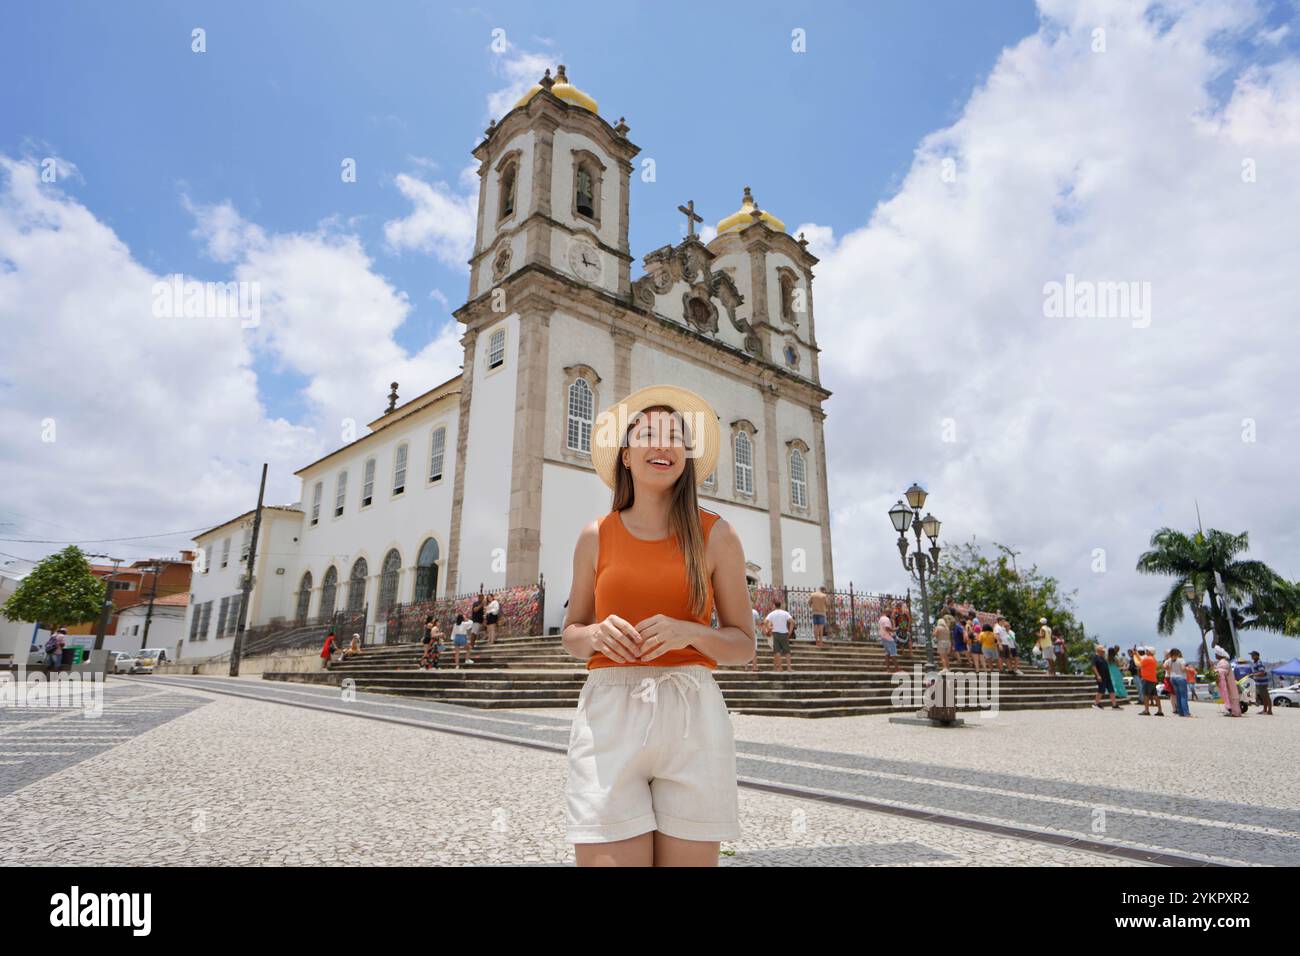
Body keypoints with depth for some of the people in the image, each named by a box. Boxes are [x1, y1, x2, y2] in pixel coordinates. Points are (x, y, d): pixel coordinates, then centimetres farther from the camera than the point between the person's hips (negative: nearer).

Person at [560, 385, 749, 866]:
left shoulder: (716, 534, 3)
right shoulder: (596, 536, 6)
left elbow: (744, 643, 6)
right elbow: (571, 634, 15)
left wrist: (689, 633, -14)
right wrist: (597, 635, -9)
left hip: (692, 716, 0)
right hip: (608, 713, 1)